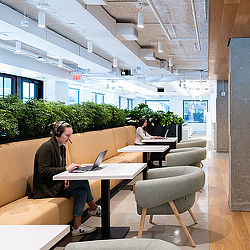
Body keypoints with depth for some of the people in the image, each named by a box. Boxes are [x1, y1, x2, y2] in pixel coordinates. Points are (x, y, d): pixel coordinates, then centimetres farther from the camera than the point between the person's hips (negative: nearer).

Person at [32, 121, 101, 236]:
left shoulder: (62, 147, 10)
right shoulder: (47, 148, -18)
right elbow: (43, 171, -24)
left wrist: (65, 178, -10)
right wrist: (66, 169, -23)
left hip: (56, 183, 9)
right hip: (46, 187, -9)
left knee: (82, 192, -11)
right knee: (83, 181, -16)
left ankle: (77, 227, -4)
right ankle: (93, 208, 2)